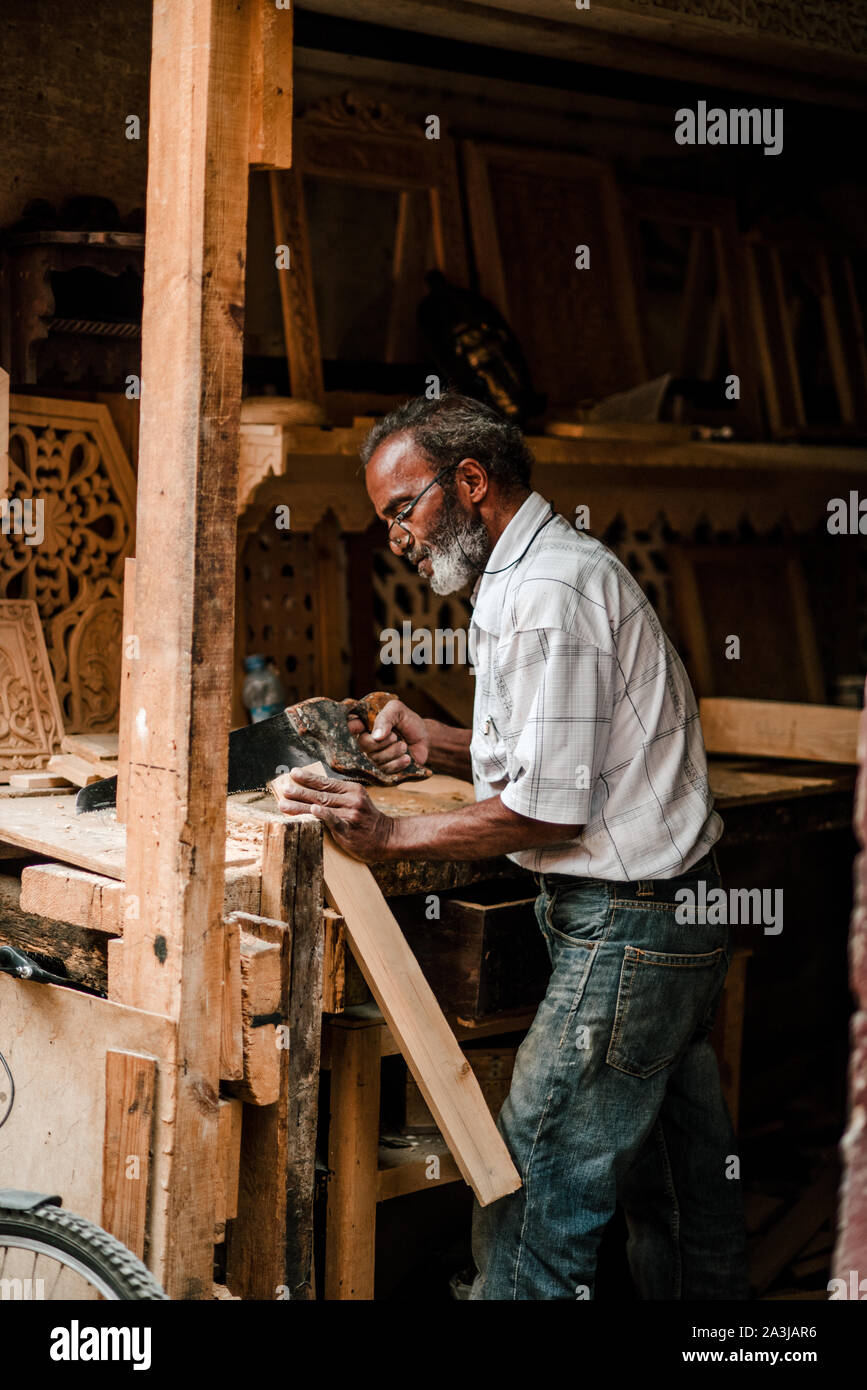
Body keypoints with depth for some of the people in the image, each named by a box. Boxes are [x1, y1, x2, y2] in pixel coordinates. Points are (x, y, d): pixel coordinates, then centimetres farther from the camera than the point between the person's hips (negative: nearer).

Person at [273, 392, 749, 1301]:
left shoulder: (542, 594, -17)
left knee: (530, 1204, -7)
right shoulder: (562, 564, 16)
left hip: (625, 934, -11)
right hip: (677, 917, 11)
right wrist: (434, 744, 8)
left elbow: (551, 810, -19)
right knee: (676, 1193, 17)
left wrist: (388, 837, -14)